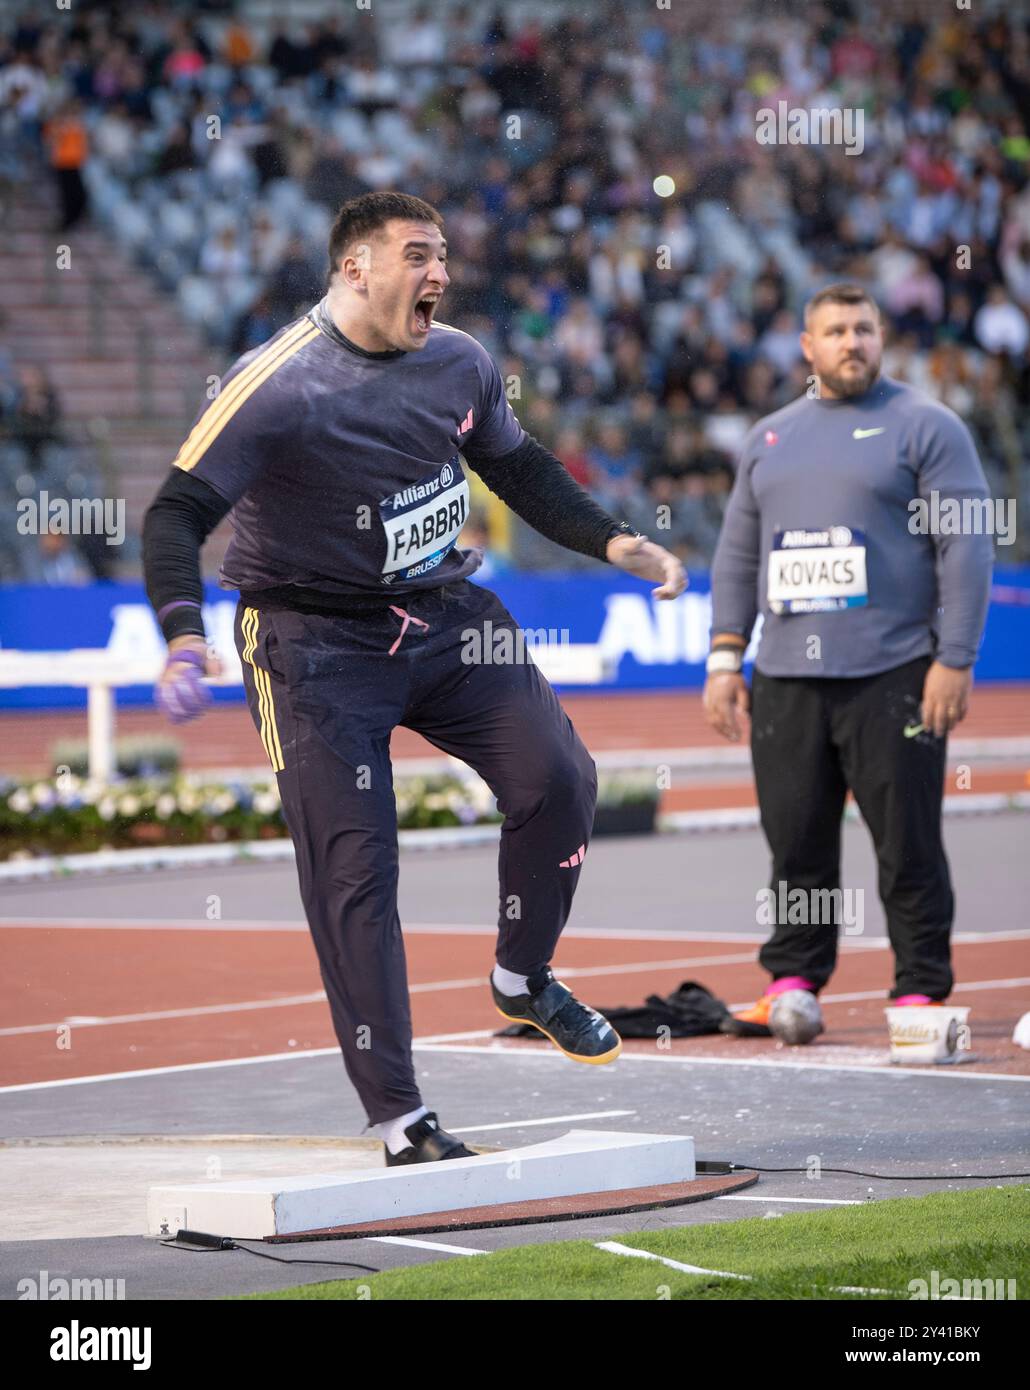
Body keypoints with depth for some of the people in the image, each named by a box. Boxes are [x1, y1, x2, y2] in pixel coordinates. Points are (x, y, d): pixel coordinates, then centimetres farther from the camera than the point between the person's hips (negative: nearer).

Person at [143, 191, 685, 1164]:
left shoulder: (458, 363, 1)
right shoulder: (278, 385, -19)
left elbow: (519, 468, 19)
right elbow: (179, 510, -22)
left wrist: (615, 543, 9)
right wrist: (183, 639, -37)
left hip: (444, 617, 6)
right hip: (317, 645, -6)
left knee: (557, 780, -7)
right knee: (355, 872, -8)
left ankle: (523, 979, 21)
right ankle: (399, 1120, -2)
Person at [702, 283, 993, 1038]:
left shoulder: (924, 427, 2)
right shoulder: (769, 438, 18)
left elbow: (966, 549, -4)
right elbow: (738, 554, 20)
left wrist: (955, 660, -12)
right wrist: (726, 656, 10)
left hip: (891, 677, -5)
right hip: (784, 682, 5)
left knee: (908, 844, -4)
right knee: (795, 842, 4)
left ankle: (922, 989, 2)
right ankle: (793, 982, 12)